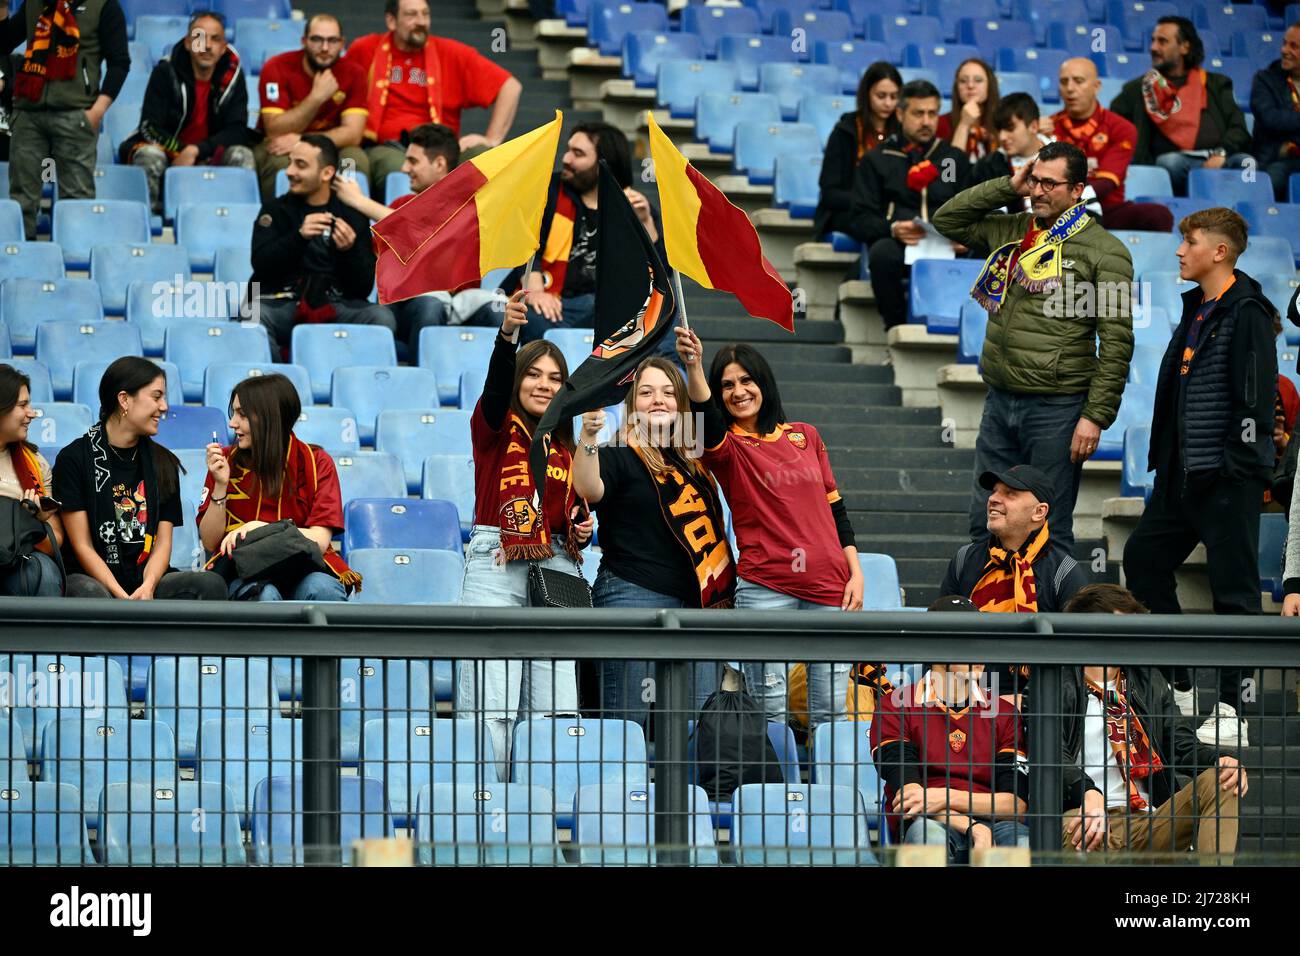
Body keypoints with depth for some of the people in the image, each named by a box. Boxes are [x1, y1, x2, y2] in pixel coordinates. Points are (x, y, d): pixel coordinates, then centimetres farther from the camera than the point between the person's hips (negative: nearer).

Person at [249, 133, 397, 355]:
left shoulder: (353, 217, 11)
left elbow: (364, 287, 5)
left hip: (335, 306, 1)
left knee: (382, 318, -28)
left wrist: (349, 251, -15)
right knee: (253, 316, -35)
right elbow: (261, 264, -4)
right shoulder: (275, 210, 12)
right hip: (281, 301, -1)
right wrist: (299, 236, -20)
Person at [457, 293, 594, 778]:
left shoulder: (566, 448, 18)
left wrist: (583, 529, 4)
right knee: (490, 707, -11)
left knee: (555, 707, 0)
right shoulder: (495, 428, 4)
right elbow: (496, 386, -18)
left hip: (557, 567, 5)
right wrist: (507, 333, -36)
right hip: (496, 565, -5)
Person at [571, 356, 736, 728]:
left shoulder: (693, 457, 17)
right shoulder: (620, 455, -2)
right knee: (629, 722, -7)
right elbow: (588, 489, -23)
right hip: (634, 596, -6)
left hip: (698, 601, 6)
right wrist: (588, 437, -36)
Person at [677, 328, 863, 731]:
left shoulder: (805, 436, 14)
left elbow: (835, 508, 17)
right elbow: (707, 417, -21)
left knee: (830, 711, 2)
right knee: (771, 710, -8)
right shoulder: (727, 447, 2)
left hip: (828, 585, 3)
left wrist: (855, 573, 8)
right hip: (765, 587, -3)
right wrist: (693, 366, -40)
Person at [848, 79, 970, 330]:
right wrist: (892, 229, -14)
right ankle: (896, 327, -22)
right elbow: (860, 220, 7)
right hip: (896, 243, -1)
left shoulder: (955, 159, 24)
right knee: (883, 252, -38)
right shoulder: (876, 160, 18)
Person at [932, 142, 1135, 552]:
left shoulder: (1104, 251, -6)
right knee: (985, 522, 9)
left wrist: (1096, 416, -15)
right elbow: (947, 220, 18)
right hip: (1000, 400, 6)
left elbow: (1116, 342, -9)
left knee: (1050, 530, -1)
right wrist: (1008, 188, 7)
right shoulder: (1012, 232, 11)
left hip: (1056, 409, -6)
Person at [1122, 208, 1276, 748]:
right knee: (1143, 559, 13)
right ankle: (1175, 684, 22)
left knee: (1233, 584, -4)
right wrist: (1164, 458, 19)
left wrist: (1239, 468, -20)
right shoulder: (1197, 309, 16)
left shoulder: (1247, 313, -13)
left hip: (1228, 478, -10)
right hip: (1183, 474, 10)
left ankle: (1232, 708, 0)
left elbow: (1255, 397, -17)